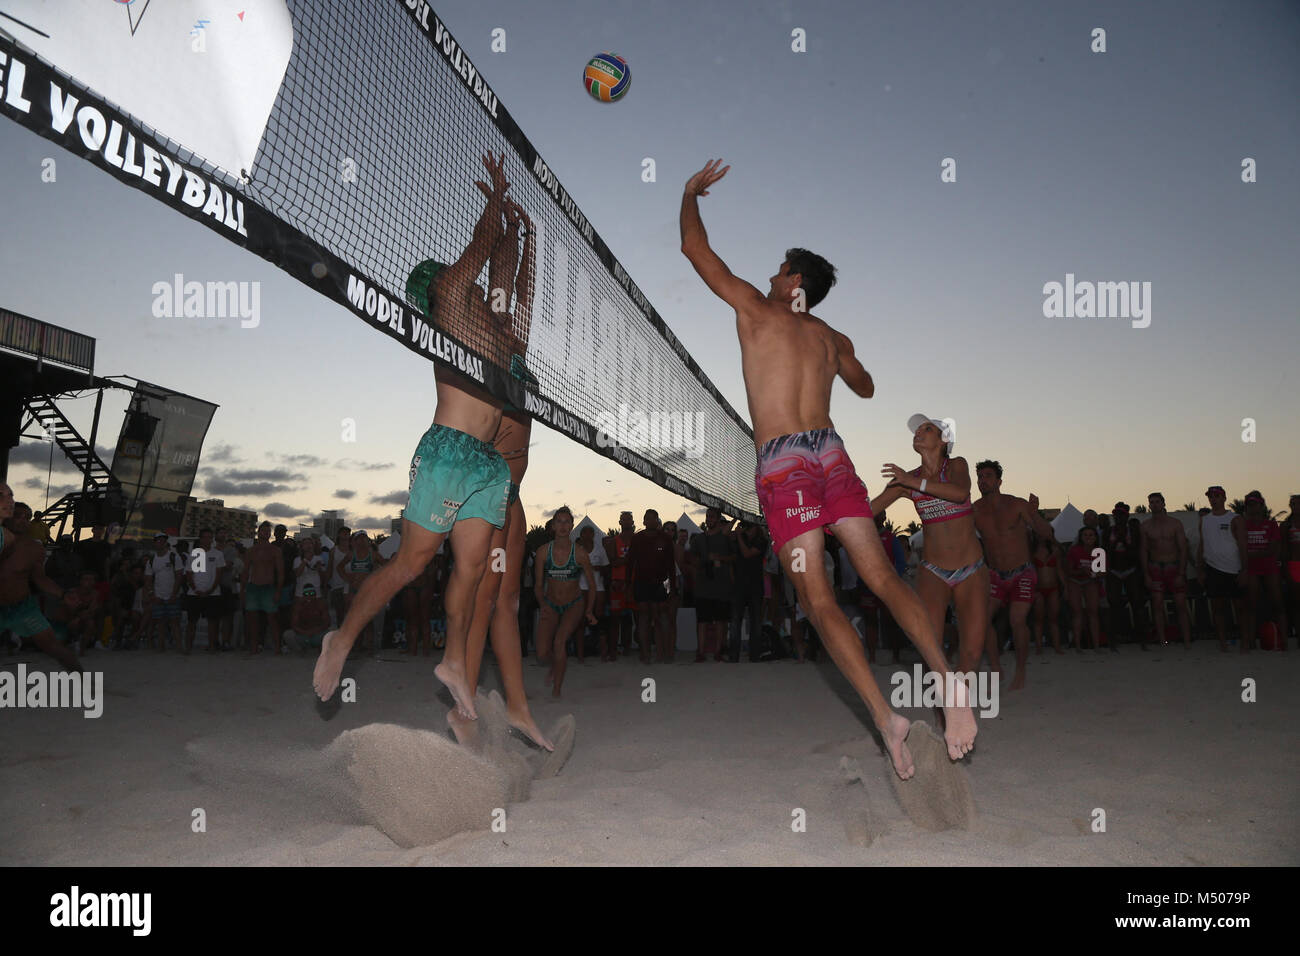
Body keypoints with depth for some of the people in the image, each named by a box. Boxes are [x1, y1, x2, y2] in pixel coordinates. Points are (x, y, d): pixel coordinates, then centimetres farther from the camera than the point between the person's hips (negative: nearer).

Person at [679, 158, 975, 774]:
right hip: (832, 452, 5)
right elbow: (865, 387, 39)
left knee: (818, 599, -8)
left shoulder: (755, 308, 7)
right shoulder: (832, 338, 20)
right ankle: (946, 677, -14)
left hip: (782, 463, -5)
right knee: (881, 577, 3)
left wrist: (691, 192, 29)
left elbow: (695, 247, 13)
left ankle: (885, 715, -19)